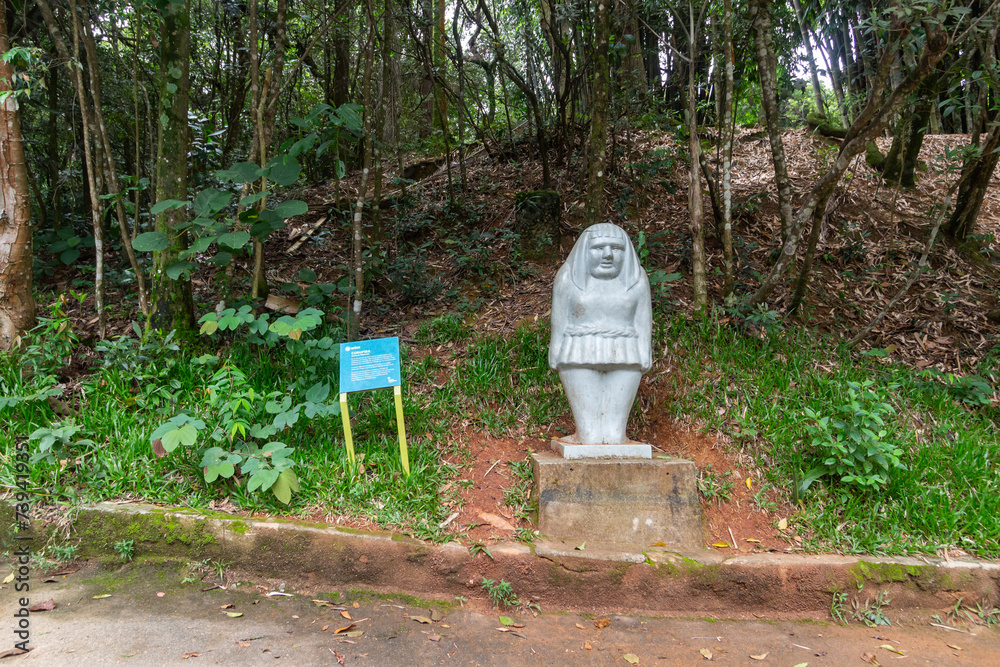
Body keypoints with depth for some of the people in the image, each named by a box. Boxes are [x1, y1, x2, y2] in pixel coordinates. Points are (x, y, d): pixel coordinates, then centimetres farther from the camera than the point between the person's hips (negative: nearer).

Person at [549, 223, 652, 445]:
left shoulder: (636, 279, 4)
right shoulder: (569, 277, 1)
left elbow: (643, 320, 3)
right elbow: (559, 318, 0)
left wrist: (644, 357, -3)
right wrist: (557, 357, -3)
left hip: (623, 357, 1)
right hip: (580, 357, -1)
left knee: (616, 419, -1)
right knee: (585, 417, -5)